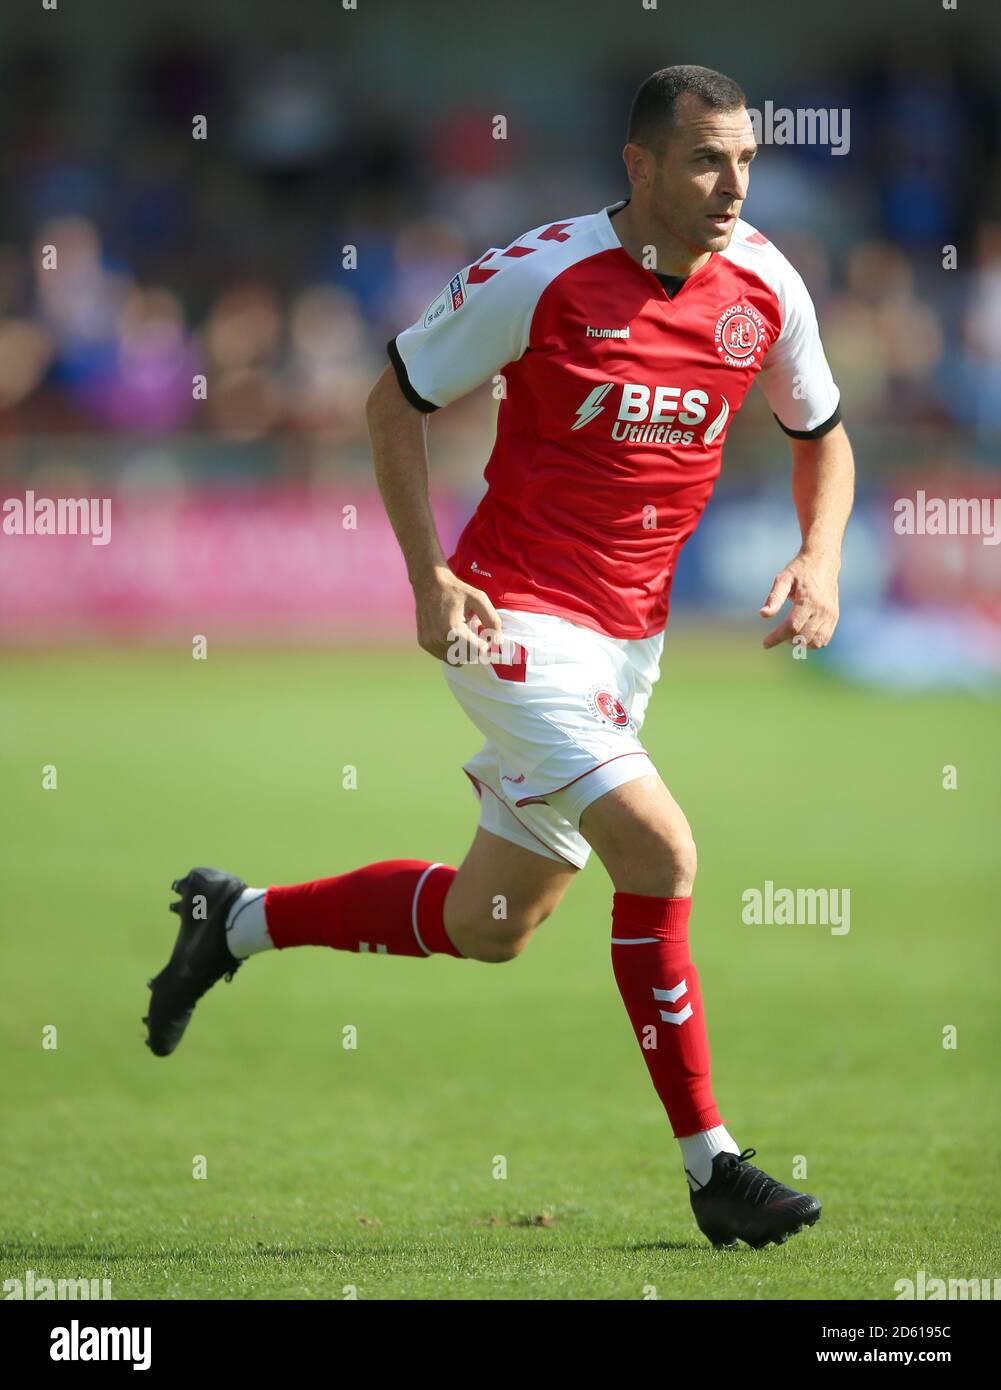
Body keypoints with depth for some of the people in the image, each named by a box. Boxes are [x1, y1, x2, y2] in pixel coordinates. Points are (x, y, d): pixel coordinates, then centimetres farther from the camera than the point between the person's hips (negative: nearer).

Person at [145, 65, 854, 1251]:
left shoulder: (765, 287, -2)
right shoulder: (541, 275, -16)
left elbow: (821, 436, 15)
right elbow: (396, 398, -5)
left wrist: (819, 561, -4)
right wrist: (429, 575, -13)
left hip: (629, 633, 7)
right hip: (516, 617, -7)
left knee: (490, 927, 13)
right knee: (659, 852, -20)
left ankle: (236, 920, 34)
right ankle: (710, 1166, -10)